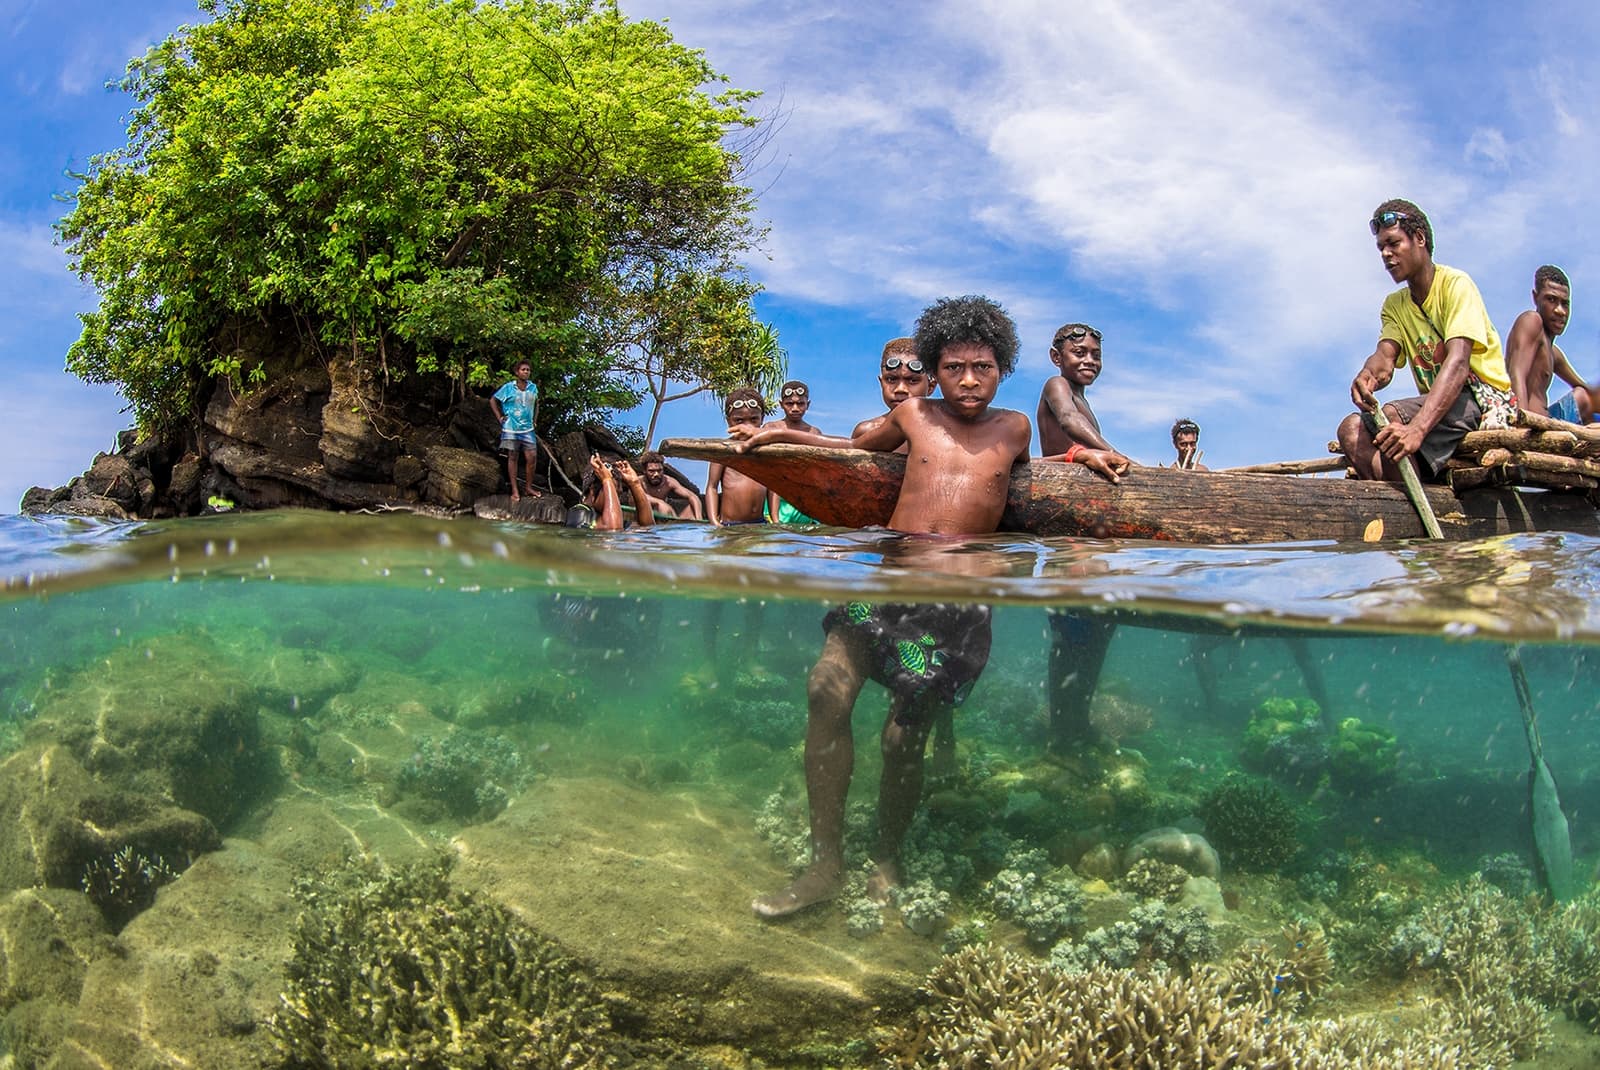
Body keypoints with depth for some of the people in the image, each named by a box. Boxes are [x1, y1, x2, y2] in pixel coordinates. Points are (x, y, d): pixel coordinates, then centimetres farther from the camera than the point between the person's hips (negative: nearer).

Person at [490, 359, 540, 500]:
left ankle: (529, 487, 15)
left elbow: (536, 403, 23)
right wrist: (500, 417, -2)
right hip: (511, 429, -3)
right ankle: (514, 490, 8)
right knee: (512, 458, 3)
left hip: (527, 429, 3)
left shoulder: (533, 388, 4)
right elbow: (493, 401, 3)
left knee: (532, 457, -1)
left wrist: (534, 419, 14)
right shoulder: (508, 388, -7)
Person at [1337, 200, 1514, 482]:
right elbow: (1385, 355, -6)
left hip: (1485, 398, -7)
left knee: (1390, 417, -31)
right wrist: (1368, 374, -35)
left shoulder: (1456, 284, -8)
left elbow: (1458, 363, -23)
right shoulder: (1395, 305, 14)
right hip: (1437, 406, 7)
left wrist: (1417, 428, -40)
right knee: (1352, 429, -16)